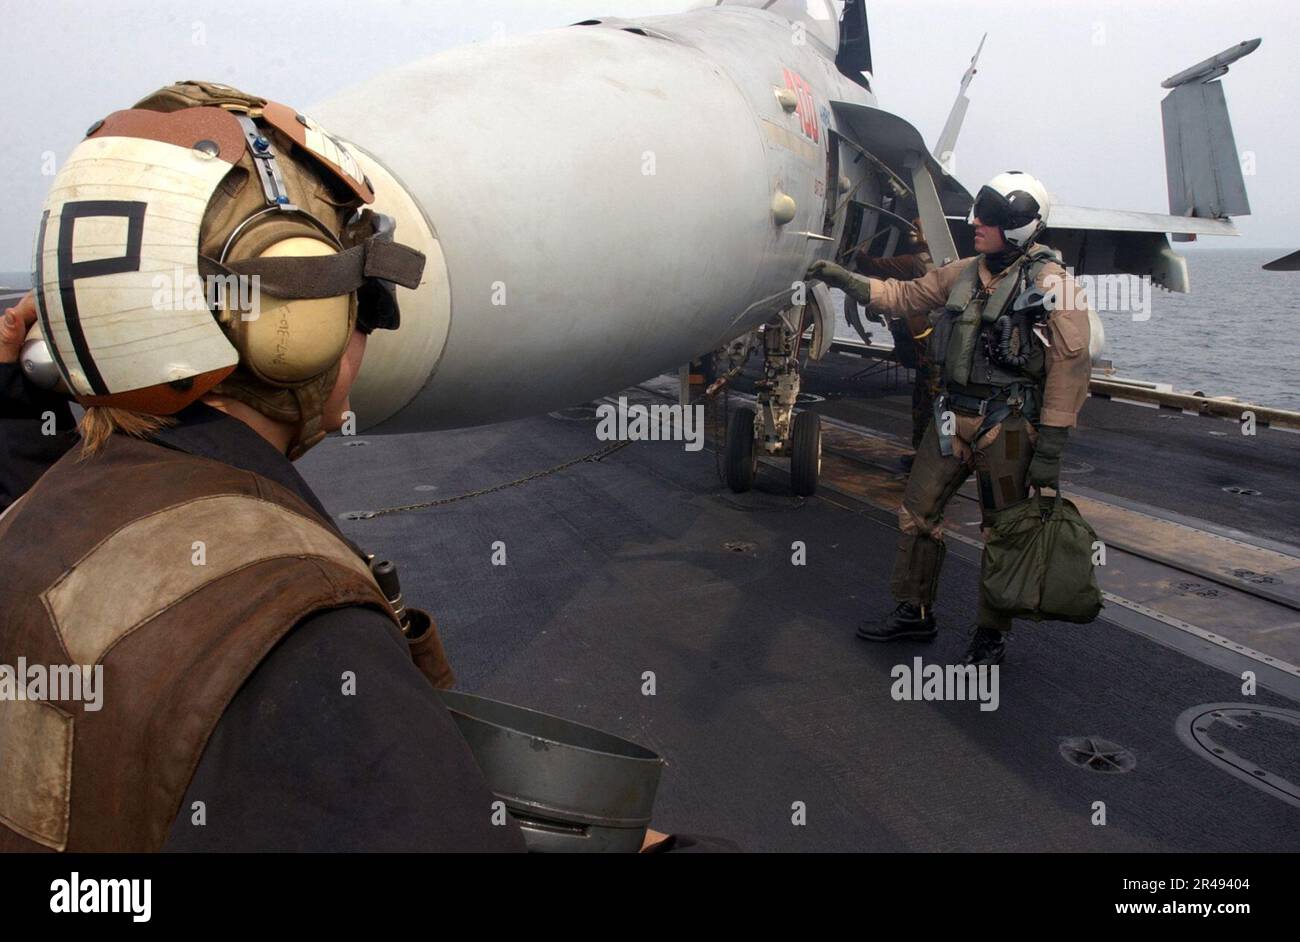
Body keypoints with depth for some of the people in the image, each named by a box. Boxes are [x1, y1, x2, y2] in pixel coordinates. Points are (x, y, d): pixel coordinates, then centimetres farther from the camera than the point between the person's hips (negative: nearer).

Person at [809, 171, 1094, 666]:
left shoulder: (1053, 284, -11)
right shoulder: (963, 273, 8)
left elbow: (1070, 370, -13)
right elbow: (906, 296, 19)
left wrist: (1050, 449, -15)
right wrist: (846, 280, 7)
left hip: (1007, 426, -6)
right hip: (952, 417, 6)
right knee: (917, 513, 10)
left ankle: (991, 635, 23)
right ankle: (914, 612, 26)